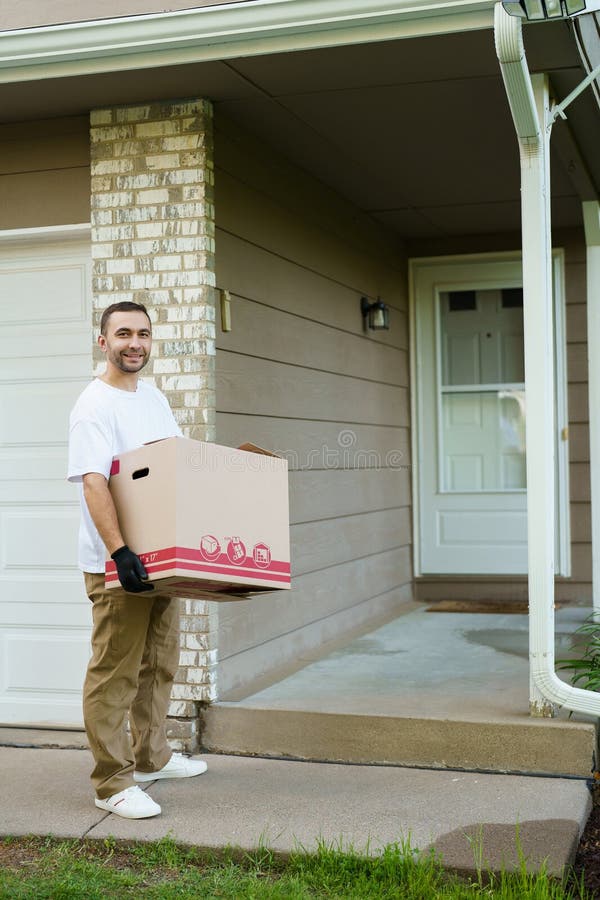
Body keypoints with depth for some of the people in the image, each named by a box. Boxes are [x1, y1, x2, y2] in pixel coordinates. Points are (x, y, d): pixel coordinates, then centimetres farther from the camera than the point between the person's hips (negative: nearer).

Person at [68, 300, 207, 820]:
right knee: (115, 673, -5)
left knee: (159, 663, 19)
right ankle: (112, 783, 3)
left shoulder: (154, 398, 13)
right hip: (116, 563, -9)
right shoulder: (95, 406, -14)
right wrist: (119, 551, -33)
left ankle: (151, 756, 34)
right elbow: (93, 483, -24)